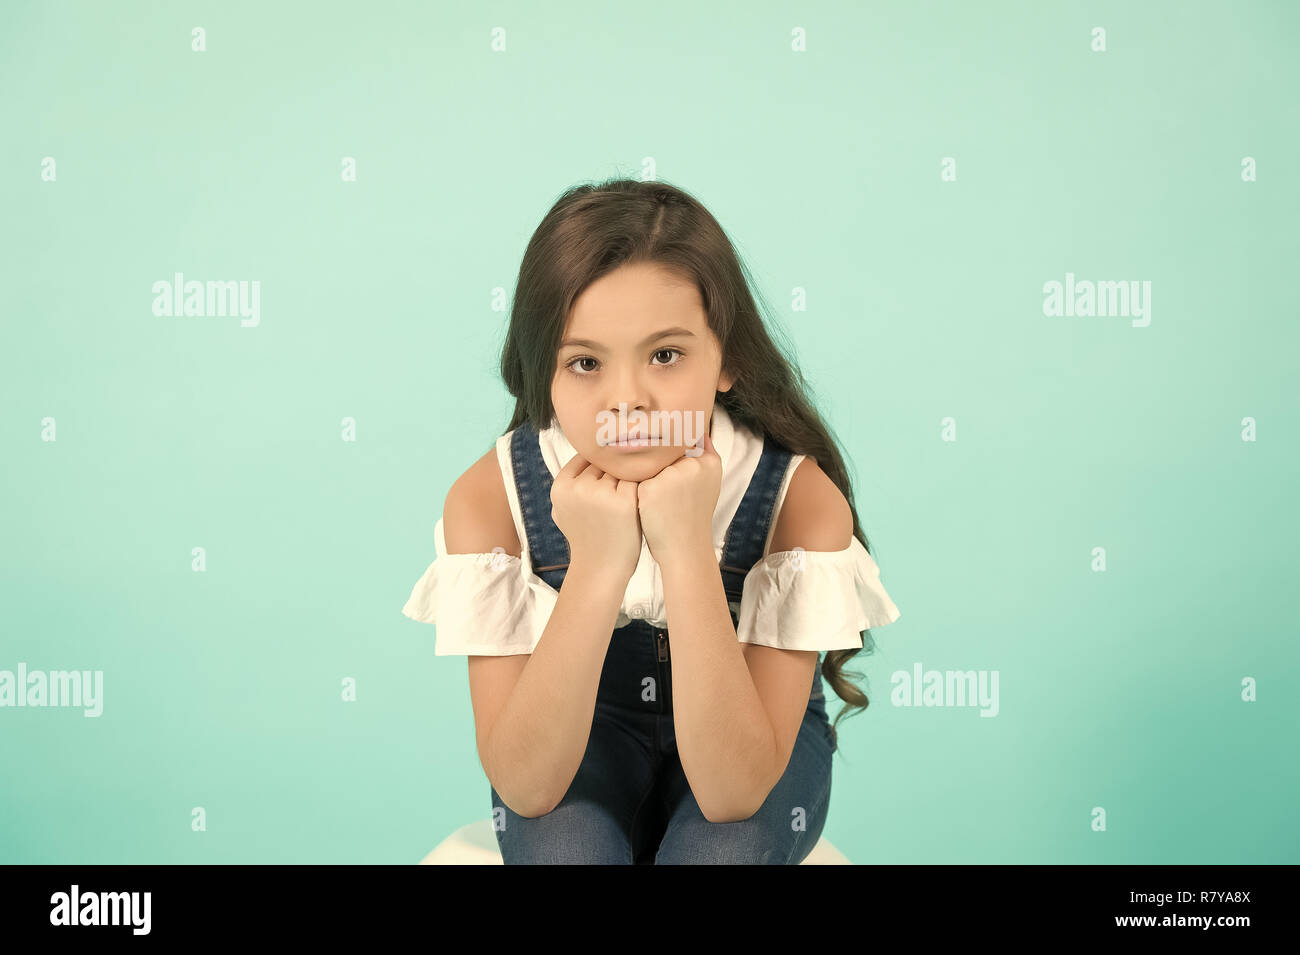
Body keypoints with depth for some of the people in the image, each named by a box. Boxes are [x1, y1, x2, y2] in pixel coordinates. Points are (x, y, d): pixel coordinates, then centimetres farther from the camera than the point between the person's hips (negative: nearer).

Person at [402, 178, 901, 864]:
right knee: (565, 851, -32)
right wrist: (597, 567, -39)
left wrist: (687, 551, -41)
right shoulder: (488, 499, -23)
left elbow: (734, 792, -31)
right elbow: (524, 787, -27)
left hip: (747, 738, 1)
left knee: (717, 853, -31)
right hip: (575, 738, 0)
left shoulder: (804, 498, -26)